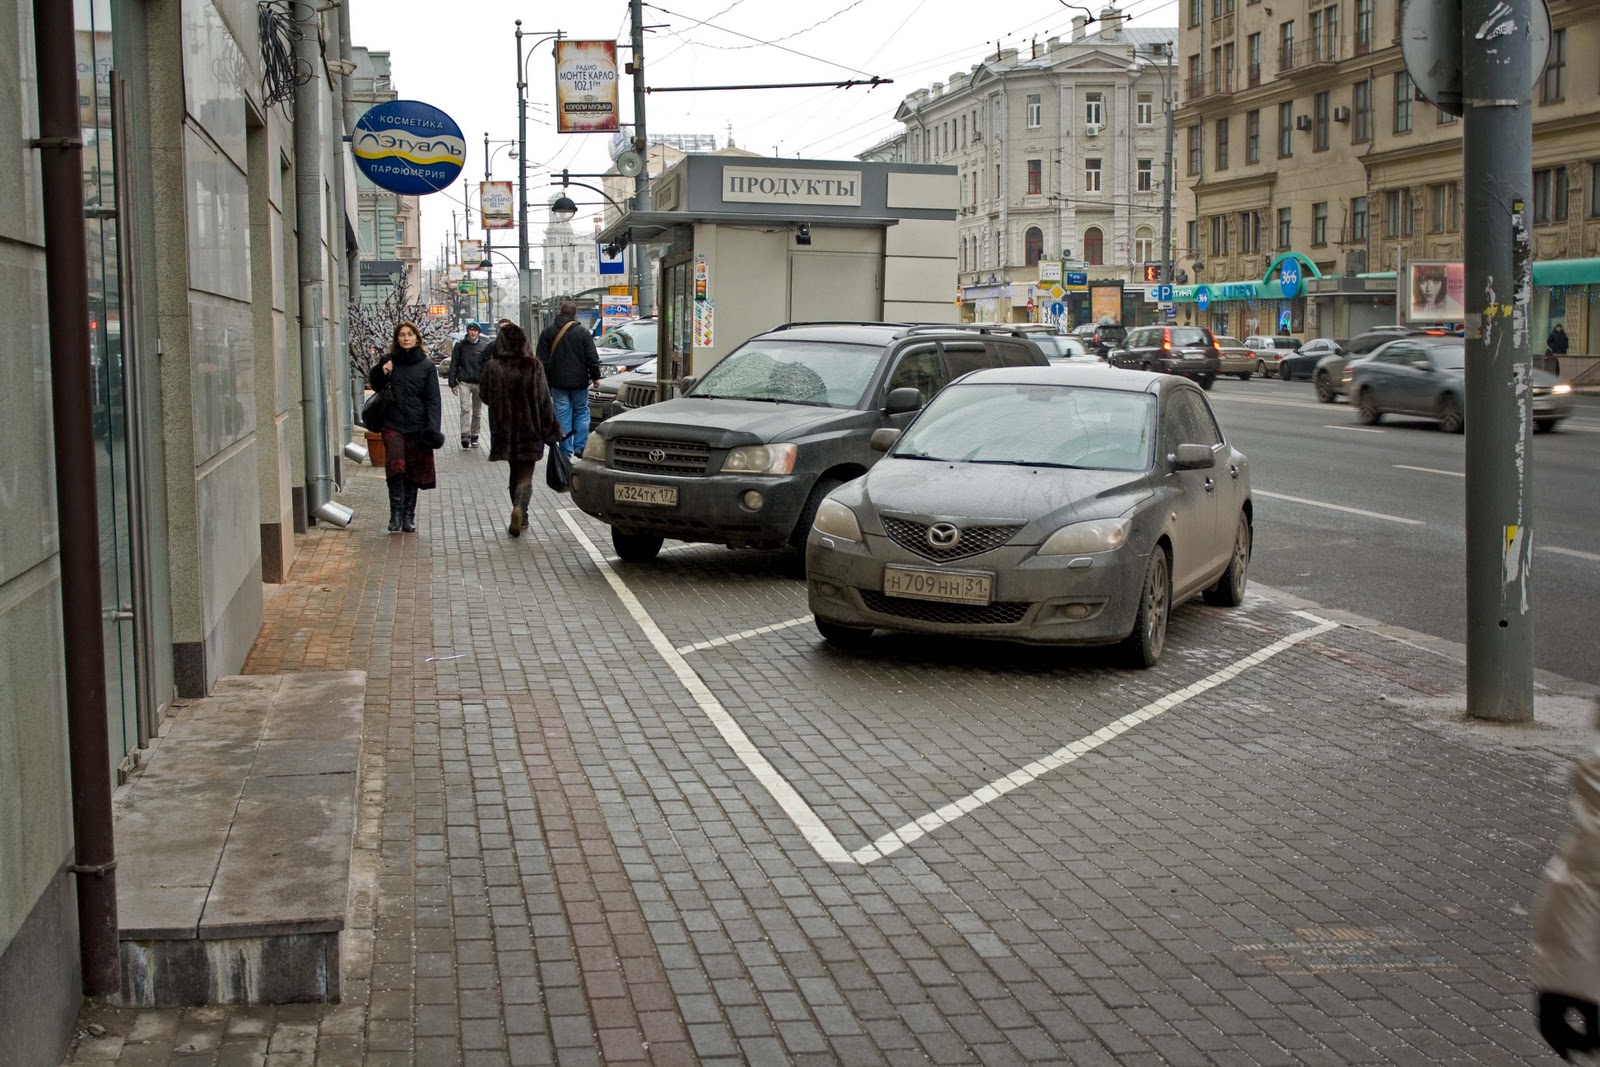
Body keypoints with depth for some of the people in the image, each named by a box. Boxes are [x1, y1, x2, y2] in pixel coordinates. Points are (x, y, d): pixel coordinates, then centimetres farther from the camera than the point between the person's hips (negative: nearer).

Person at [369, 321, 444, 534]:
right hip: (393, 424, 0)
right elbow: (375, 386, 18)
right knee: (395, 466, -16)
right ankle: (396, 513, -8)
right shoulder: (389, 361, 7)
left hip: (417, 427, 0)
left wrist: (433, 428, -10)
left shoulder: (426, 365, 3)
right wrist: (381, 372, -5)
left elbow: (433, 399, 1)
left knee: (413, 472, 6)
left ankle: (408, 516, 16)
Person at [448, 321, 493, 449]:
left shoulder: (484, 346, 2)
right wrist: (453, 383, 3)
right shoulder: (460, 345, 4)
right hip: (464, 382, -1)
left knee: (477, 412, 8)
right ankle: (465, 435, -20)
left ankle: (474, 436, 17)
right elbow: (454, 365, 7)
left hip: (479, 383, 1)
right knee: (465, 408, -14)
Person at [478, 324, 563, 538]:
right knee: (525, 474, 2)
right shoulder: (534, 367, -9)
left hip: (505, 429, 2)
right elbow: (544, 400, -7)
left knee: (515, 472, 19)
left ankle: (520, 518, 24)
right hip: (529, 430, -2)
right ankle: (519, 509, -24)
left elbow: (485, 396, 3)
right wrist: (552, 432, -2)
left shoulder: (492, 367, -7)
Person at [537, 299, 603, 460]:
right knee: (581, 413, 11)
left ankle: (566, 452, 3)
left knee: (562, 415, 4)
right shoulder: (582, 332, -5)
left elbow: (542, 359, 4)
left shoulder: (548, 332, 2)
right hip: (579, 381, -1)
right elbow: (592, 358, -4)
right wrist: (595, 376, 7)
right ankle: (580, 447, 3)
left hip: (558, 382, 2)